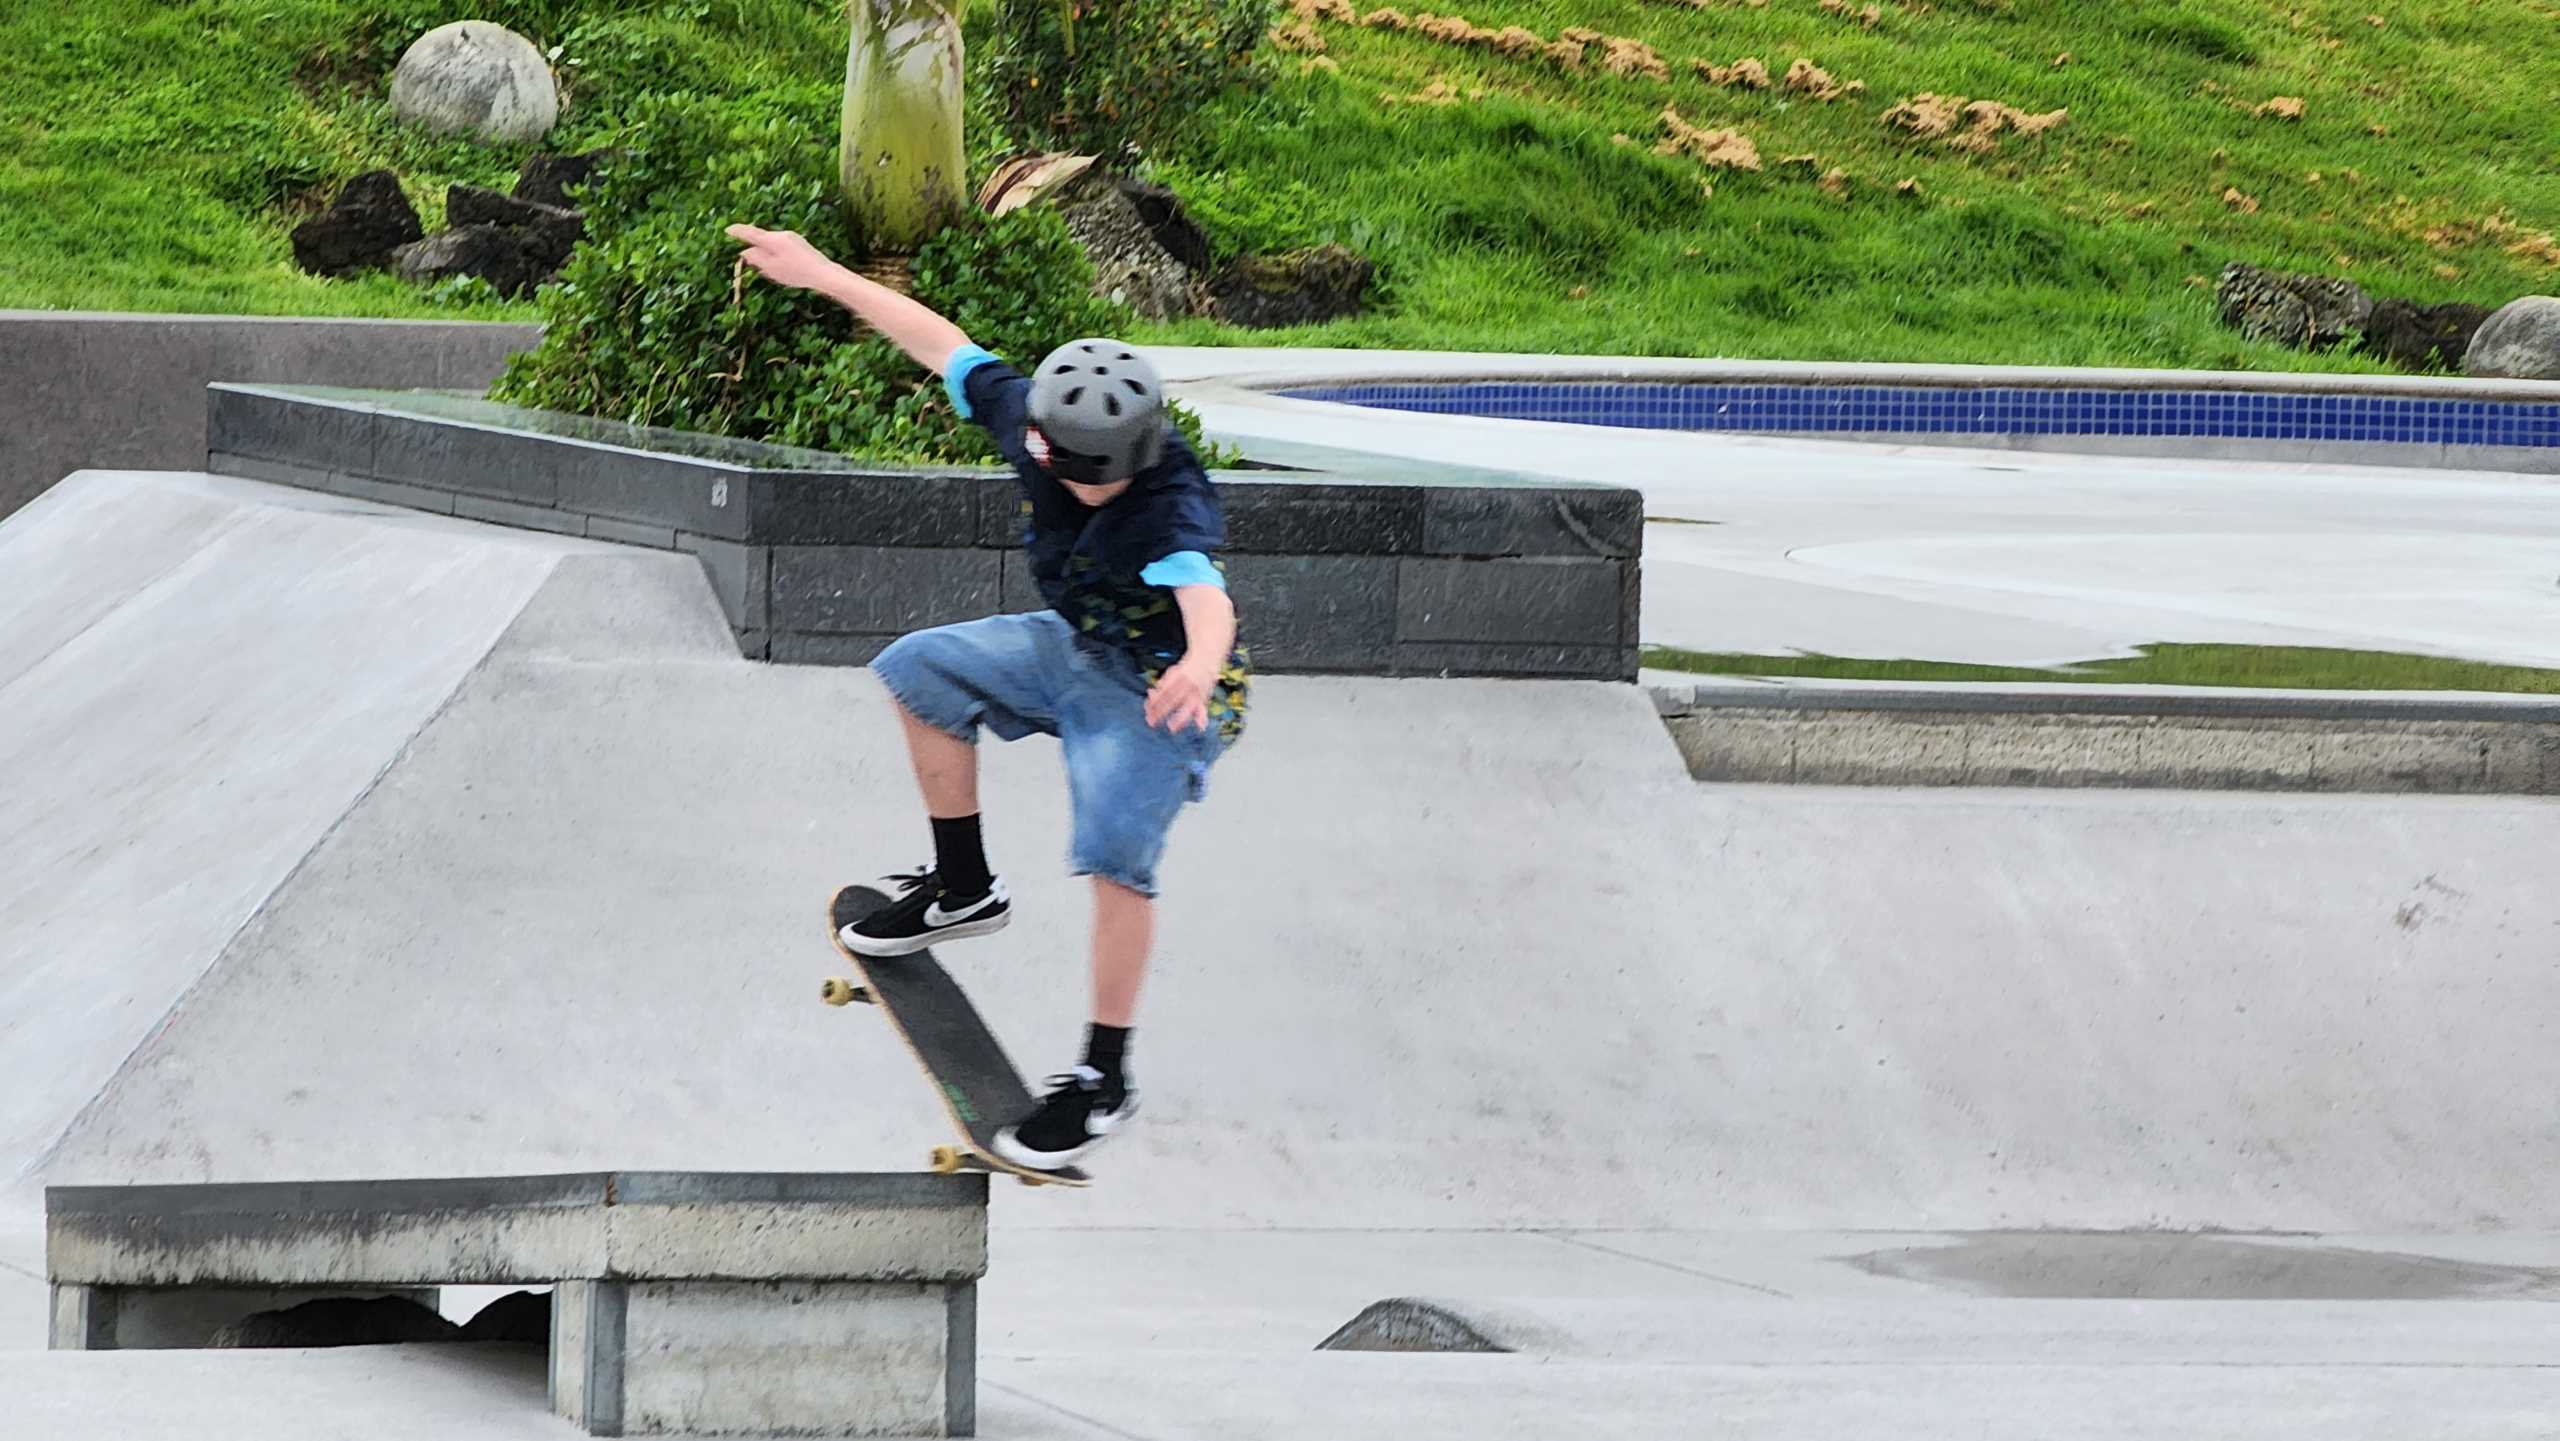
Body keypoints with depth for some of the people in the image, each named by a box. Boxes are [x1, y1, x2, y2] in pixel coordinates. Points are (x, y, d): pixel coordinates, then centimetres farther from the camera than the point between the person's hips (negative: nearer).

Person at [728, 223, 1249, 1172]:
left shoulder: (1170, 507, -37)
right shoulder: (1032, 420, -17)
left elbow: (1206, 600, -56)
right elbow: (941, 343, -3)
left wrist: (1198, 669, -80)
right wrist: (820, 275, 1)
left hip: (1161, 686, -8)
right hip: (1075, 649, 8)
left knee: (1116, 863, -22)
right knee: (921, 671, 9)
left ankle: (1105, 1080, -10)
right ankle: (964, 889, 21)